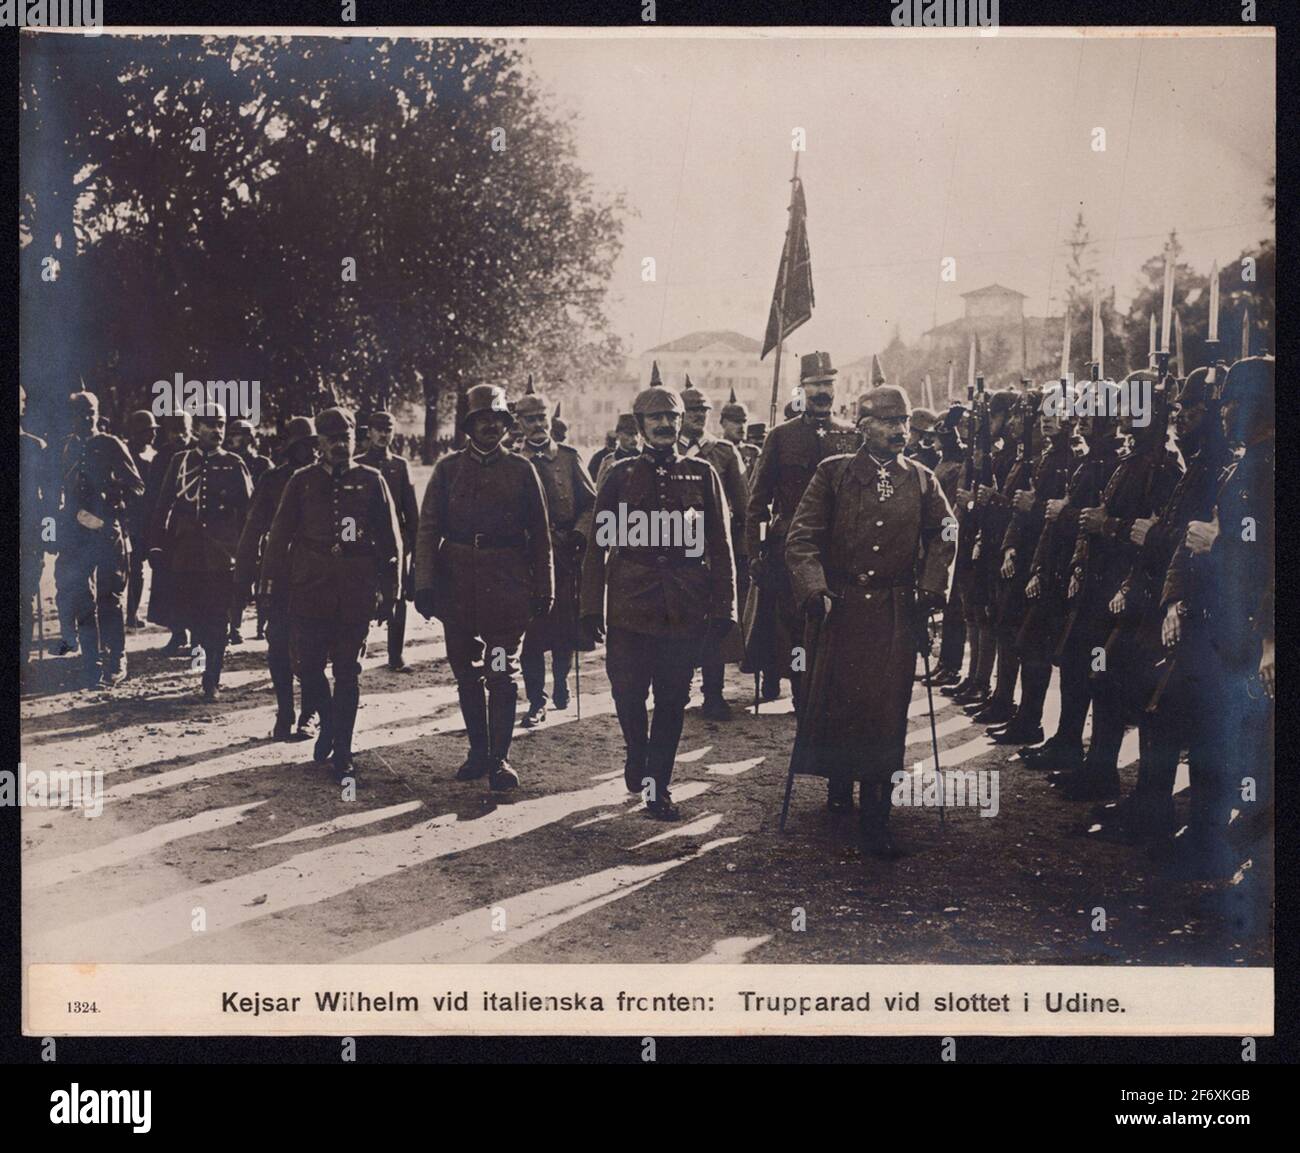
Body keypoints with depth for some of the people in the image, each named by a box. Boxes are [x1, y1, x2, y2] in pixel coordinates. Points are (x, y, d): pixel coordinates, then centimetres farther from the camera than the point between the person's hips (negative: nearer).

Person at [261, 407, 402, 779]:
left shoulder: (371, 481, 4)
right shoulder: (302, 481, 5)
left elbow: (390, 541, 7)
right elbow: (279, 538, 7)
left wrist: (389, 594, 5)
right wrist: (273, 592, 4)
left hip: (355, 597, 0)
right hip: (309, 594, 1)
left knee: (348, 675, 2)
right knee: (309, 668, 1)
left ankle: (342, 755, 9)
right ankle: (328, 724, 29)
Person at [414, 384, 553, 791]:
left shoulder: (520, 469, 4)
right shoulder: (448, 468, 6)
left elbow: (539, 534, 6)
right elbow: (428, 529, 2)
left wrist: (544, 589, 3)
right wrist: (425, 584, -6)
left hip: (506, 585, -2)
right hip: (458, 584, 2)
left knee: (503, 673, -3)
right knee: (466, 673, 10)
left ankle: (499, 758, 2)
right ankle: (479, 752, 21)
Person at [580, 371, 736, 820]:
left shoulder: (702, 474, 7)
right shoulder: (620, 474, 5)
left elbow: (720, 547, 7)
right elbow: (598, 545, 5)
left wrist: (723, 609, 1)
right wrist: (592, 608, -1)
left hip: (685, 609, 1)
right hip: (630, 606, 0)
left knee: (672, 700, 3)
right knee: (627, 694, 0)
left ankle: (657, 787, 13)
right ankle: (636, 755, 30)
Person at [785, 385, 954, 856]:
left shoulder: (921, 480, 10)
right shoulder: (833, 473, 3)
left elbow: (942, 535, 18)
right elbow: (802, 535, -3)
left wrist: (932, 586, 5)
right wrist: (813, 587, -15)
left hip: (896, 614, 1)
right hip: (841, 607, -1)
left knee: (886, 711, -4)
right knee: (834, 704, 4)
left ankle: (875, 820, 4)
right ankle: (840, 779, 34)